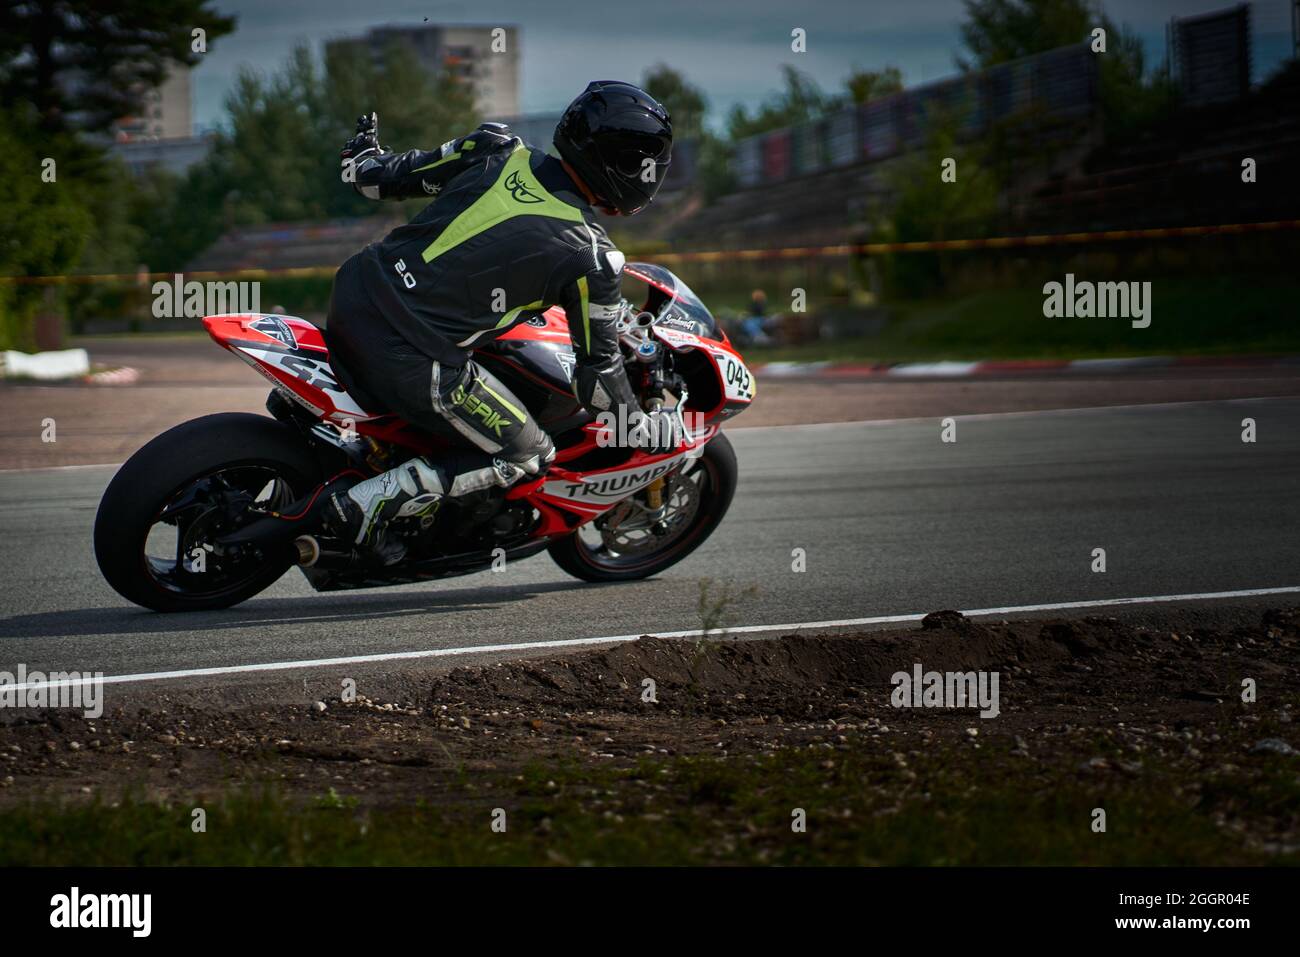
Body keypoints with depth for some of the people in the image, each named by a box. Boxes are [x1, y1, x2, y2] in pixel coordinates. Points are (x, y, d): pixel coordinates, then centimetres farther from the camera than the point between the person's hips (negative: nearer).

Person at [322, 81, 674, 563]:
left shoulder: (497, 150, 3)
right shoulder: (590, 257, -9)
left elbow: (386, 177, 12)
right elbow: (597, 365, 0)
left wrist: (363, 153, 36)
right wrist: (642, 424, 19)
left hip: (352, 289, 6)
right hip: (406, 357, -6)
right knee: (528, 456, 11)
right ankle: (366, 504, 1)